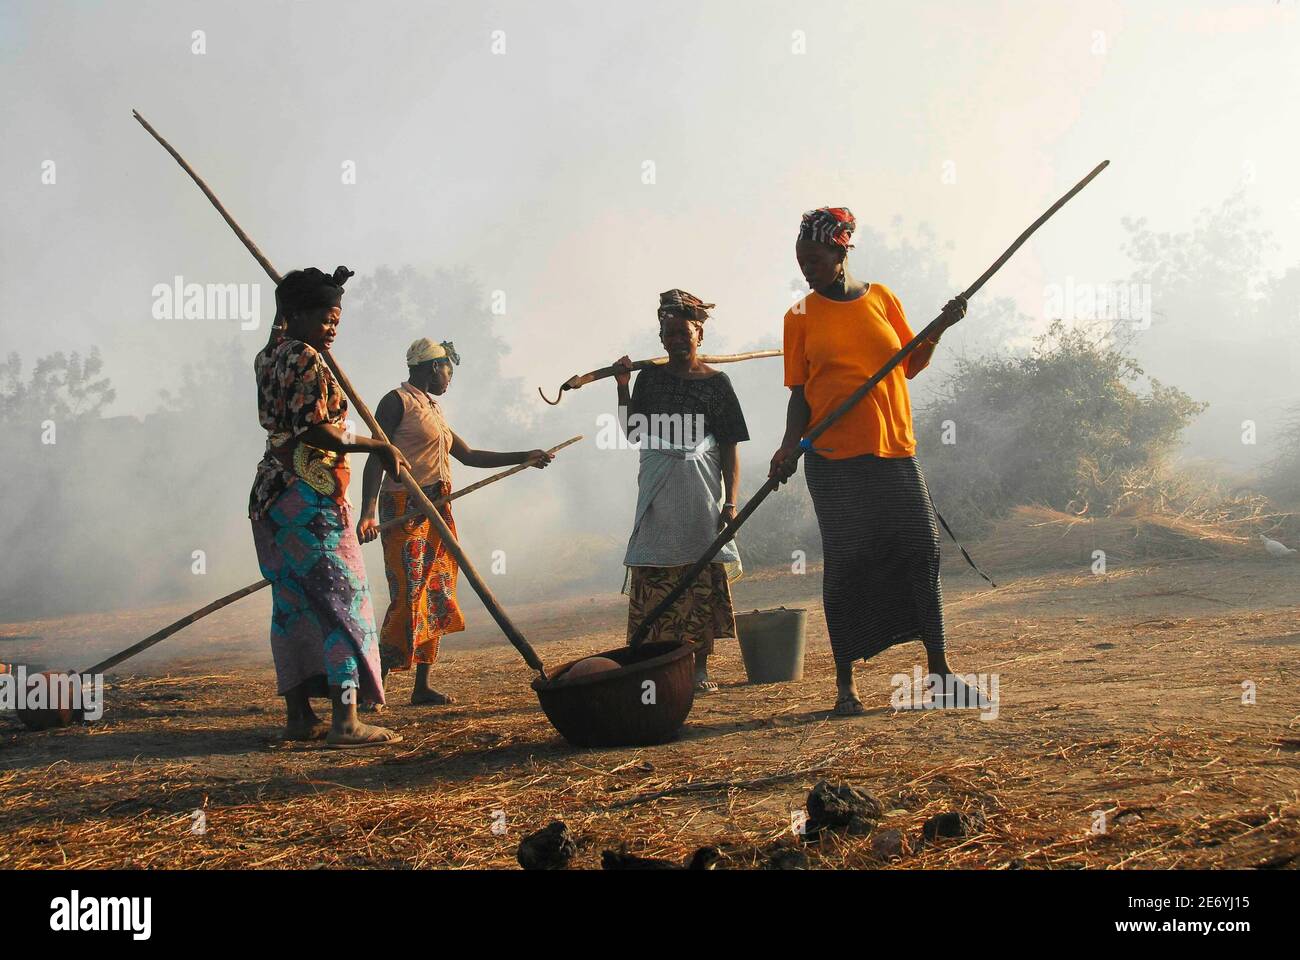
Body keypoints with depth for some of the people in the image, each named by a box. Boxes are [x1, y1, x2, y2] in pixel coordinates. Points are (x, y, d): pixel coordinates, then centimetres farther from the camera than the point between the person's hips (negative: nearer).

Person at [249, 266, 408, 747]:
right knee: (343, 601, -10)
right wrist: (379, 446, -16)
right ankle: (345, 720, -15)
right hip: (311, 496, -10)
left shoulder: (269, 357, 14)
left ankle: (299, 716, 15)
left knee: (293, 604, 12)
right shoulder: (308, 362, -14)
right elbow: (315, 432, -21)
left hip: (272, 492, 10)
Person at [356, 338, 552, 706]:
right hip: (406, 509, -9)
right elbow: (377, 458, -14)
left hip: (437, 510, 9)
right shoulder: (397, 401, -4)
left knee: (435, 598, 7)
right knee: (408, 597, -15)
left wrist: (523, 457, 24)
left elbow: (469, 456, 27)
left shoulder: (432, 410, 22)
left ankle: (422, 686, 11)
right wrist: (368, 512, -26)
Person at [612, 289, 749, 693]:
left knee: (703, 576, -2)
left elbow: (729, 448, 1)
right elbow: (633, 431, 10)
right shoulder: (649, 378, 11)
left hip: (701, 491, -2)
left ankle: (700, 668, 3)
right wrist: (622, 388, 0)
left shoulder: (715, 382, 3)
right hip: (657, 492, 2)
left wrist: (730, 501, -6)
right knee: (651, 577, -2)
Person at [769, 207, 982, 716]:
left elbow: (911, 365, 16)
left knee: (921, 550, -1)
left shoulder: (881, 298, 8)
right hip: (833, 456, -2)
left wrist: (939, 328, 1)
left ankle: (939, 668, 9)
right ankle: (845, 682, 5)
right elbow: (799, 392, 3)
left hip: (893, 449, 2)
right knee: (845, 563, -3)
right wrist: (790, 446, -10)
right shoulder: (801, 316, 3)